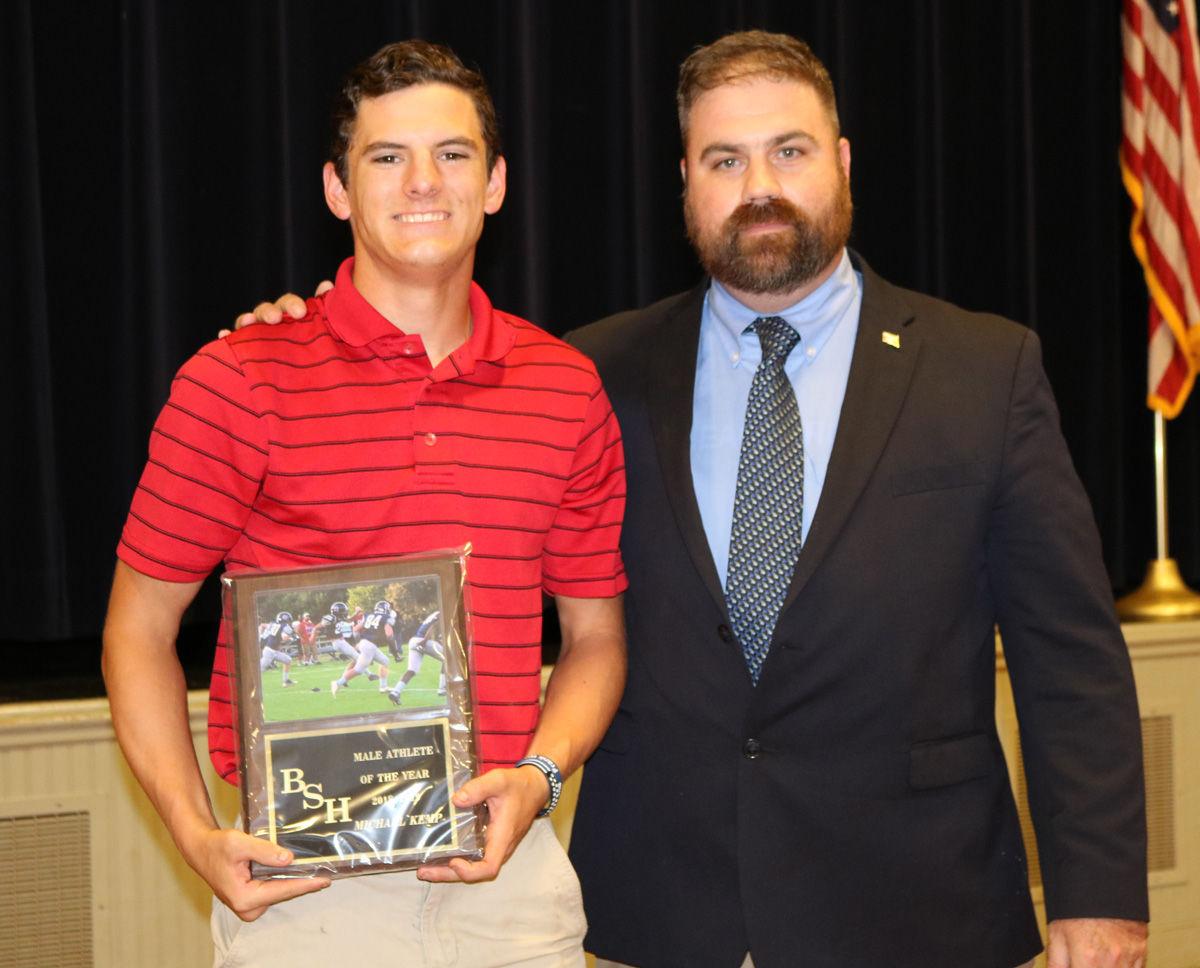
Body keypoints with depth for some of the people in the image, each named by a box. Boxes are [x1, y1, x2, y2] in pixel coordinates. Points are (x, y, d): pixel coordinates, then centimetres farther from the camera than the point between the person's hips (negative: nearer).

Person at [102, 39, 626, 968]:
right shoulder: (239, 380, -4)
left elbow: (595, 631, 12)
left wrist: (539, 773, -7)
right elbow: (139, 628, 0)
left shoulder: (568, 389, 5)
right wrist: (195, 834, -11)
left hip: (505, 870, 3)